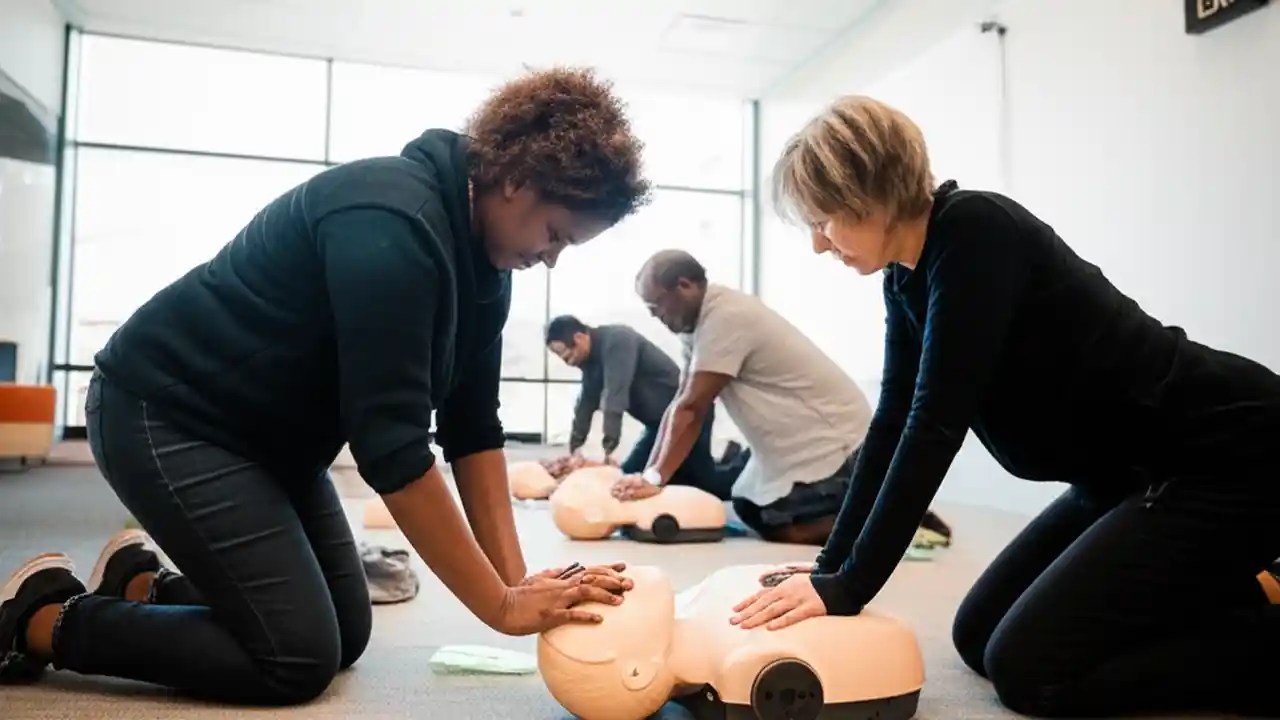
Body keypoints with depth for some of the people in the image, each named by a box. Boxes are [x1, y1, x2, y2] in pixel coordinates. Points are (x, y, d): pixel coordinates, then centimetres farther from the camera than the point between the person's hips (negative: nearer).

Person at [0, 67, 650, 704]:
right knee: (299, 656, -10)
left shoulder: (482, 257, -2)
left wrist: (516, 580, -10)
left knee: (346, 635, 8)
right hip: (165, 415, -9)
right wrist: (502, 607, -27)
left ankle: (141, 584, 24)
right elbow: (391, 447, -33)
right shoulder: (392, 224, -30)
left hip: (268, 434, 9)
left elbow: (472, 426, -2)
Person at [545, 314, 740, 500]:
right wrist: (575, 448, -2)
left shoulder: (617, 339, -24)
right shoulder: (591, 358, 4)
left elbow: (615, 396, -31)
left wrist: (607, 449, -34)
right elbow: (586, 402, 6)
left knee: (708, 484, -10)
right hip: (660, 421, 9)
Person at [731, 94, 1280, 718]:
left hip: (1225, 457, -9)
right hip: (1134, 471, 9)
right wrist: (830, 568, 4)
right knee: (979, 637, 10)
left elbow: (938, 422, -27)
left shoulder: (974, 232, -23)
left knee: (1028, 665, -13)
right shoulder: (907, 276, 4)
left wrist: (849, 588, -24)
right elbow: (896, 422, 6)